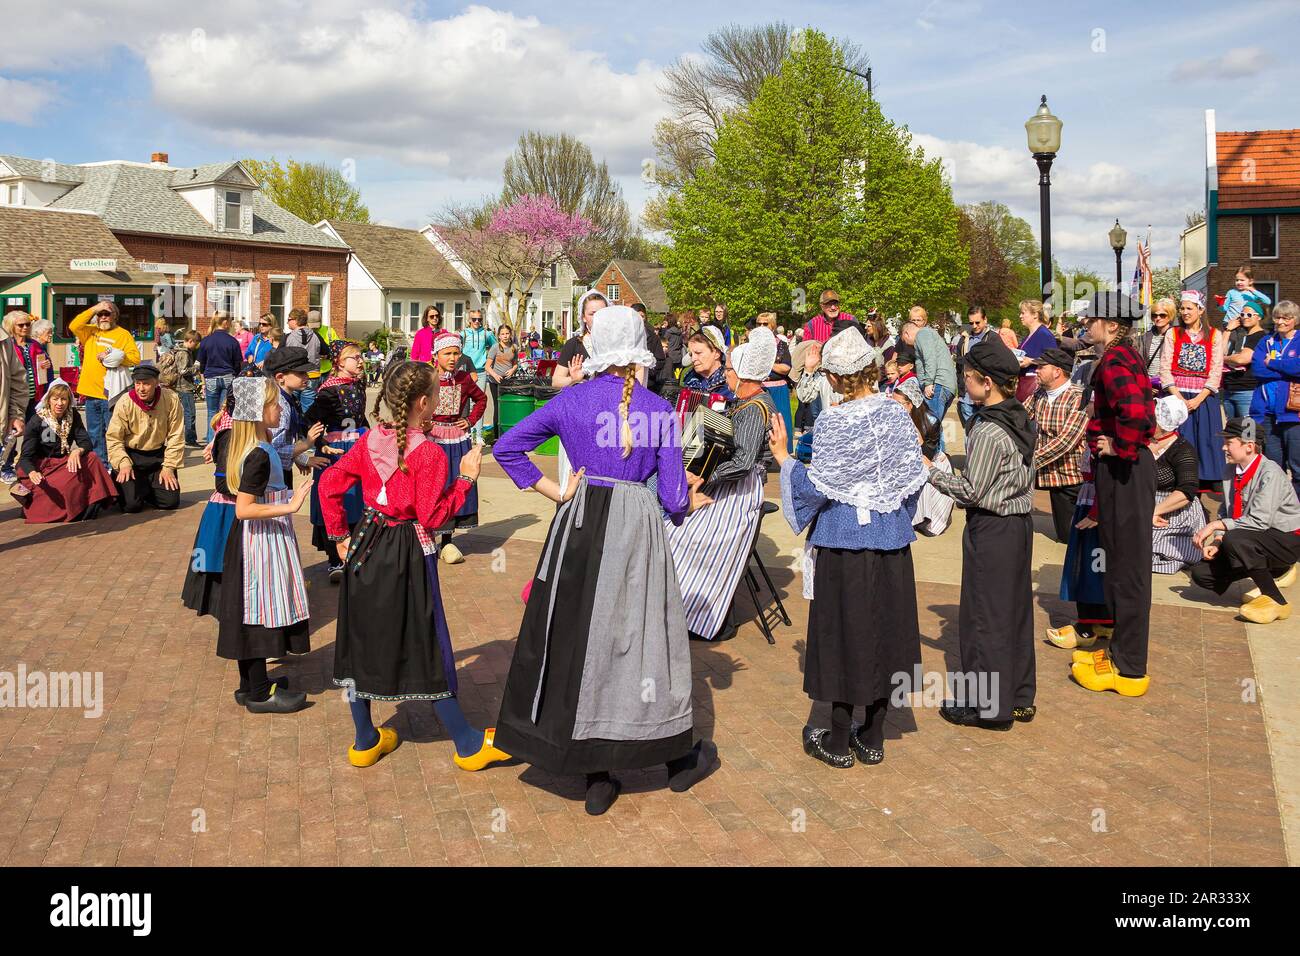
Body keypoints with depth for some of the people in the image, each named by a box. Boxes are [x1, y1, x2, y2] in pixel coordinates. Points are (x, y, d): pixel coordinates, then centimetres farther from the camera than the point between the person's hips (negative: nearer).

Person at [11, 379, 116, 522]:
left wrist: (77, 451, -34)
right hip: (40, 466, -5)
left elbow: (86, 443, -7)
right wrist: (32, 473, -40)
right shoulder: (36, 422, -12)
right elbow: (26, 456, -16)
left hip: (64, 461, 5)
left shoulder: (73, 416, 1)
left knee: (91, 457, -23)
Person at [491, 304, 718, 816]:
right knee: (641, 635, 10)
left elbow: (506, 448, 2)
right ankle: (679, 760, 26)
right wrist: (690, 501, 18)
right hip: (637, 530, -2)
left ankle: (598, 778, 18)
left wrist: (555, 492, 4)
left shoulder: (570, 400, 1)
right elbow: (674, 498, -4)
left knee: (580, 638, 10)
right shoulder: (659, 410, -5)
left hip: (579, 527, 2)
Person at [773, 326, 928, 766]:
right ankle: (873, 738, 22)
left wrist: (784, 458, 0)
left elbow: (816, 488, -14)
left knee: (845, 631, 5)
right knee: (884, 628, 12)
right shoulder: (897, 414, -1)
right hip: (891, 539, 5)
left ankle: (839, 742, 16)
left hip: (844, 539, -4)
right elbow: (914, 478, 2)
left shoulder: (832, 422, -15)